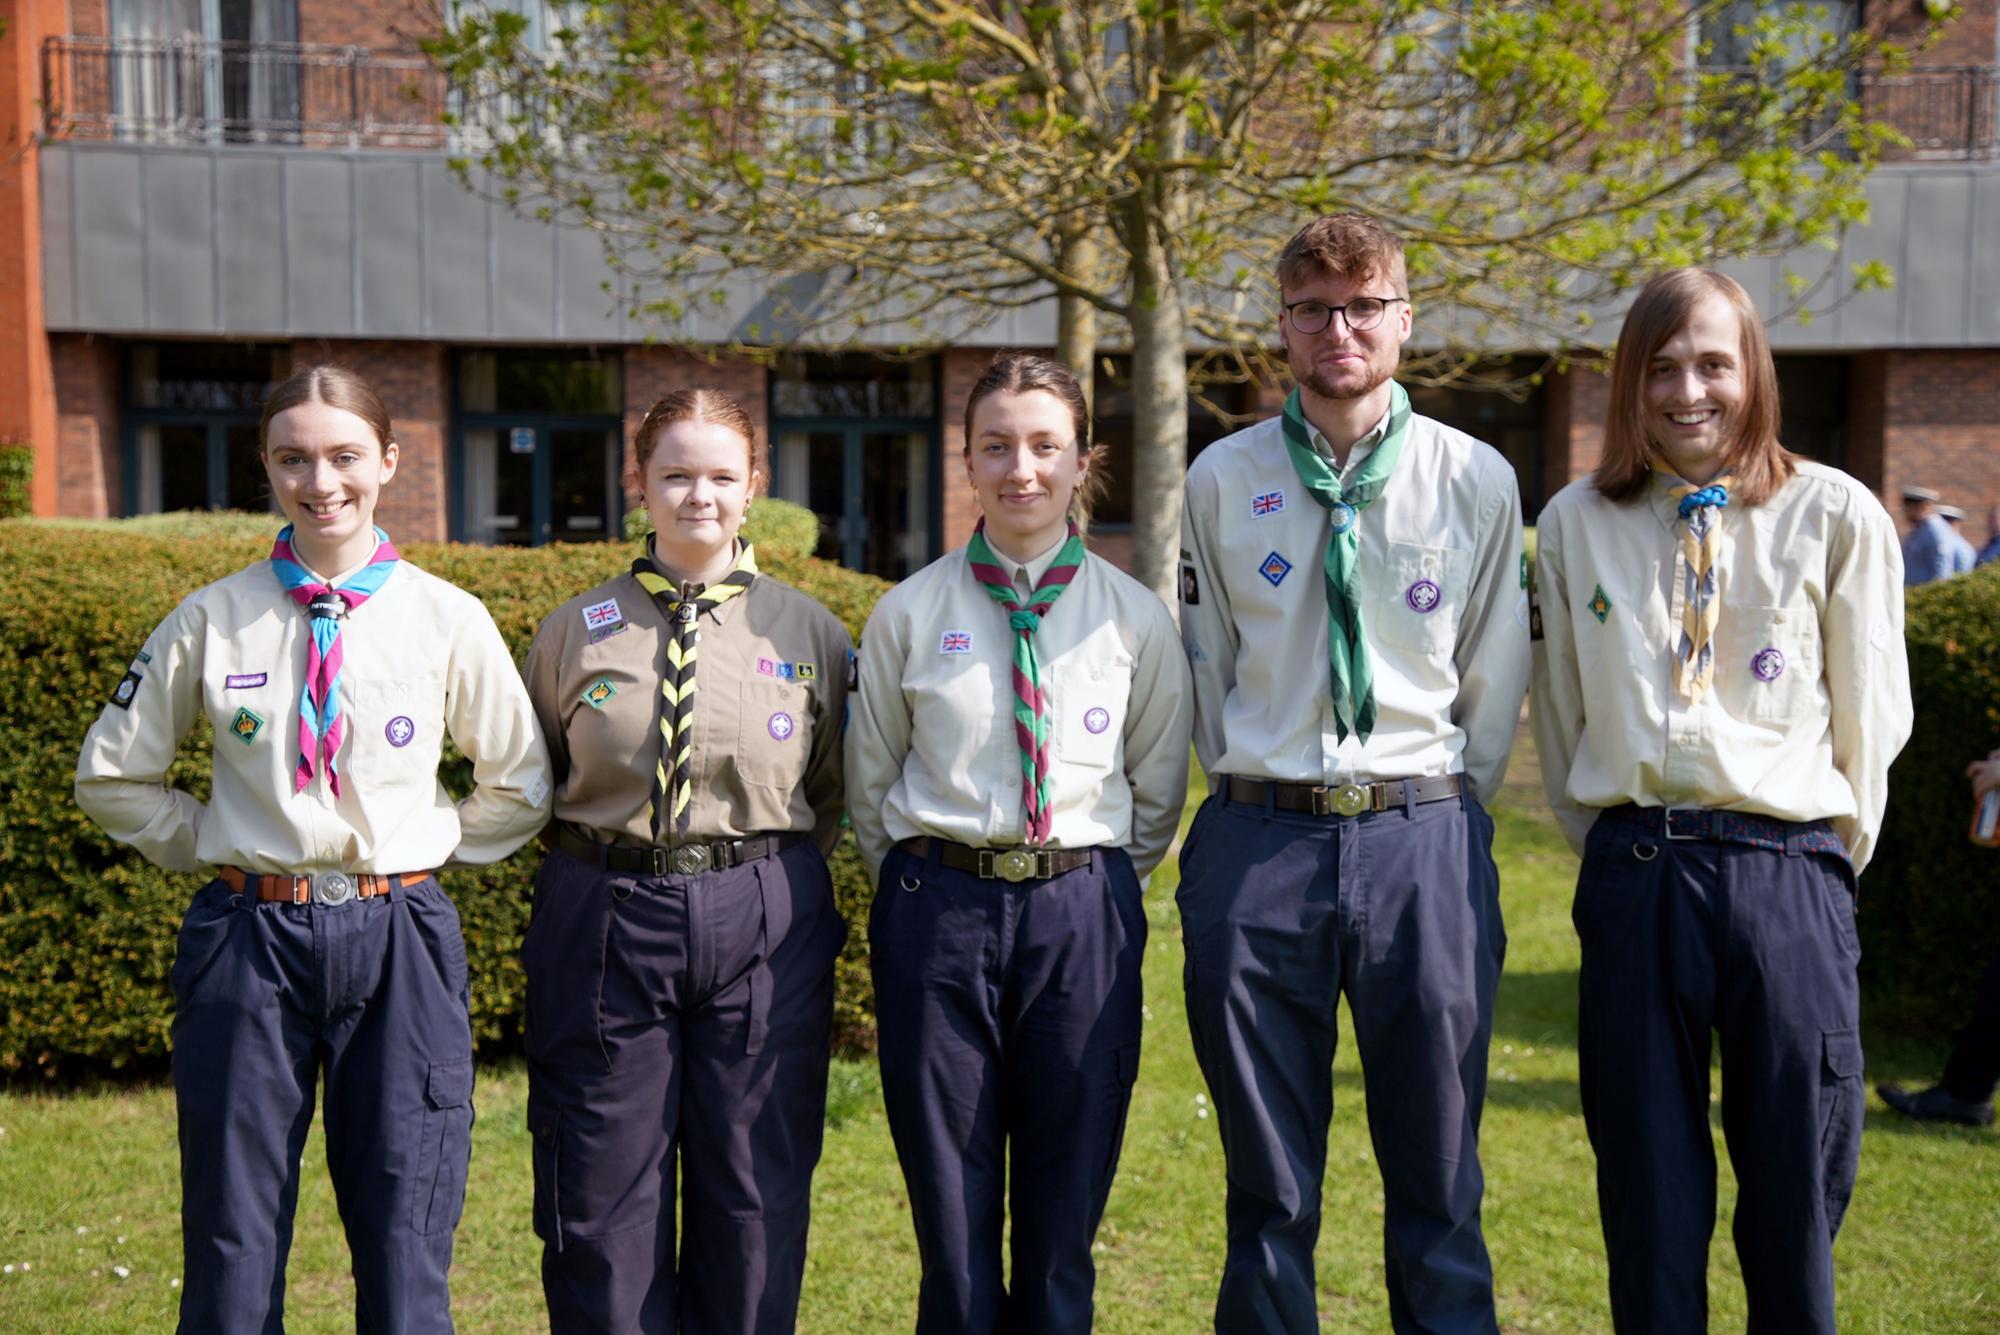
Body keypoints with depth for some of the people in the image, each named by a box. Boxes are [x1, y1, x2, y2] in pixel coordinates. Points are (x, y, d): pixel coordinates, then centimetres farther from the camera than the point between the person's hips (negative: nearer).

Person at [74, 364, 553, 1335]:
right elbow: (111, 776, 13)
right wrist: (213, 845, 6)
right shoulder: (211, 621, 2)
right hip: (247, 939, 1)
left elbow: (518, 785, 11)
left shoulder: (448, 619, 0)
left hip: (398, 940, 0)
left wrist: (424, 851, 5)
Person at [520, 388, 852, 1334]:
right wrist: (608, 852, 9)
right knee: (604, 1193, 6)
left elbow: (833, 795, 13)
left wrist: (763, 868, 7)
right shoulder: (578, 630, 5)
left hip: (763, 926, 0)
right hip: (605, 925, 1)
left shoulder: (810, 631, 4)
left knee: (755, 1192, 7)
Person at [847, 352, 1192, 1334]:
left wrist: (1096, 887, 10)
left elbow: (1158, 787, 11)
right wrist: (927, 889, 10)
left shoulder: (1136, 618, 2)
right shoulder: (908, 614, 2)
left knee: (1064, 1215, 10)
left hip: (1083, 914, 0)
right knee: (951, 1212, 9)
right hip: (938, 912, 0)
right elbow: (869, 782, 11)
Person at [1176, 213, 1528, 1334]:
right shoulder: (1222, 478, 5)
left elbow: (1496, 676, 9)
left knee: (1437, 1178, 8)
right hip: (1259, 842, 1)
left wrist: (1445, 815, 10)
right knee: (1269, 1192, 10)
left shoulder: (1477, 478, 3)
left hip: (1425, 842, 0)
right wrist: (1253, 794, 10)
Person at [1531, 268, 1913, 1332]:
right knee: (1648, 1194, 10)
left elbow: (1870, 715, 6)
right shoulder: (1576, 523, 6)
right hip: (1631, 879, 2)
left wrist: (1828, 856, 9)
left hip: (1787, 876, -1)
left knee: (1795, 1200, 6)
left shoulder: (1834, 515, 1)